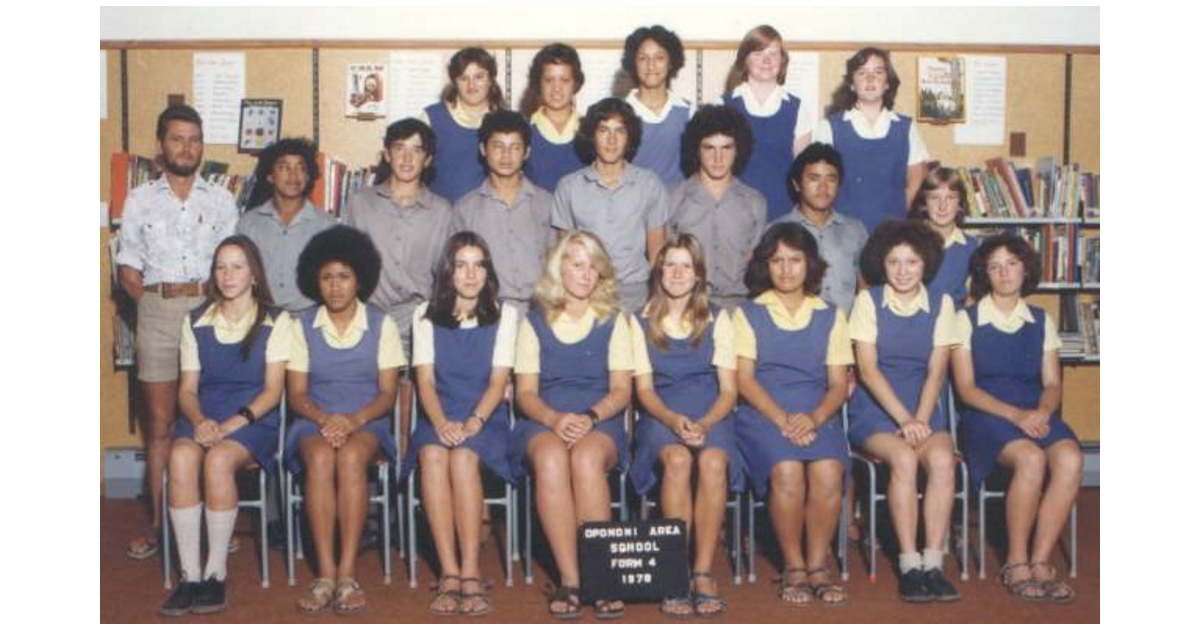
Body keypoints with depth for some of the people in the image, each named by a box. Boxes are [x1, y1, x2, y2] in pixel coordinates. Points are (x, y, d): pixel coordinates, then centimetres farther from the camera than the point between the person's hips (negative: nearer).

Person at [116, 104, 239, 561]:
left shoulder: (221, 200, 11)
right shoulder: (140, 200, 11)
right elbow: (128, 269, 9)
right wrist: (155, 305, -2)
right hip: (157, 313, 0)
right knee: (160, 425, 4)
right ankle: (158, 522, 8)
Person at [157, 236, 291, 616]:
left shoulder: (276, 322, 7)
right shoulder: (195, 322, 16)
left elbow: (272, 390, -1)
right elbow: (187, 389, 11)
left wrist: (234, 422, -17)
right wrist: (200, 420, -11)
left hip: (254, 419, -3)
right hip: (204, 416, 3)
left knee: (219, 459, -35)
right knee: (182, 455, -32)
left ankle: (216, 574, -25)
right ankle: (190, 575, -29)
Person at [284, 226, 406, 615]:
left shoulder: (382, 325, 7)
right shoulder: (302, 327, 10)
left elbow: (387, 394, 2)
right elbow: (296, 395, 5)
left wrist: (354, 419, -18)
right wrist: (324, 419, -16)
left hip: (366, 422, -1)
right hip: (315, 421, 1)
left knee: (351, 457, -36)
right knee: (320, 458, -34)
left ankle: (347, 574, -37)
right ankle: (326, 573, -36)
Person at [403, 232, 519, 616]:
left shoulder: (504, 316, 9)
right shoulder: (426, 316, 13)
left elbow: (498, 380, -2)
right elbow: (425, 379, 2)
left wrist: (474, 421, -20)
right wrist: (441, 421, -19)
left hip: (486, 418, -1)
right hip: (439, 417, 1)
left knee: (462, 455, -34)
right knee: (433, 454, -34)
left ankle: (470, 574, -34)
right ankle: (449, 573, -34)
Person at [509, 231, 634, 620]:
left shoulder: (614, 321, 15)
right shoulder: (534, 323, 15)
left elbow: (621, 390, 6)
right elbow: (525, 392, 7)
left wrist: (589, 417, -14)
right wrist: (555, 419, -15)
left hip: (600, 421, 0)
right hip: (544, 421, 0)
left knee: (586, 457, -37)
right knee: (551, 458, -36)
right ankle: (569, 578, -34)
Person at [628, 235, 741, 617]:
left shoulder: (717, 320, 12)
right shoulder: (641, 323, 13)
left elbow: (729, 389, 5)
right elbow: (644, 389, 5)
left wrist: (704, 423, -16)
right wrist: (673, 420, -16)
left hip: (711, 414, 0)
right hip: (661, 415, 0)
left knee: (713, 461, -35)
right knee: (677, 460, -35)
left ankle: (703, 573, -31)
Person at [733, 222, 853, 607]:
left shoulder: (830, 316, 17)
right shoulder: (749, 314, 13)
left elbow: (839, 383, 10)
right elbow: (744, 380, 2)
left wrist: (814, 418, -11)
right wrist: (782, 419, -14)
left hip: (817, 415, 1)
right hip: (763, 413, -1)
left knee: (828, 471, -30)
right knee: (787, 471, -31)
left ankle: (817, 564, -14)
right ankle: (793, 567, -15)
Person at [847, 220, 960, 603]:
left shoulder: (941, 304, 8)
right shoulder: (868, 301, 1)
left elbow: (936, 372, 2)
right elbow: (867, 369, -6)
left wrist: (920, 420, -13)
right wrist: (904, 419, -15)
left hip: (923, 411, 2)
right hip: (874, 410, -2)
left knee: (942, 458, -29)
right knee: (903, 458, -31)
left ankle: (933, 564, -26)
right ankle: (910, 566, -26)